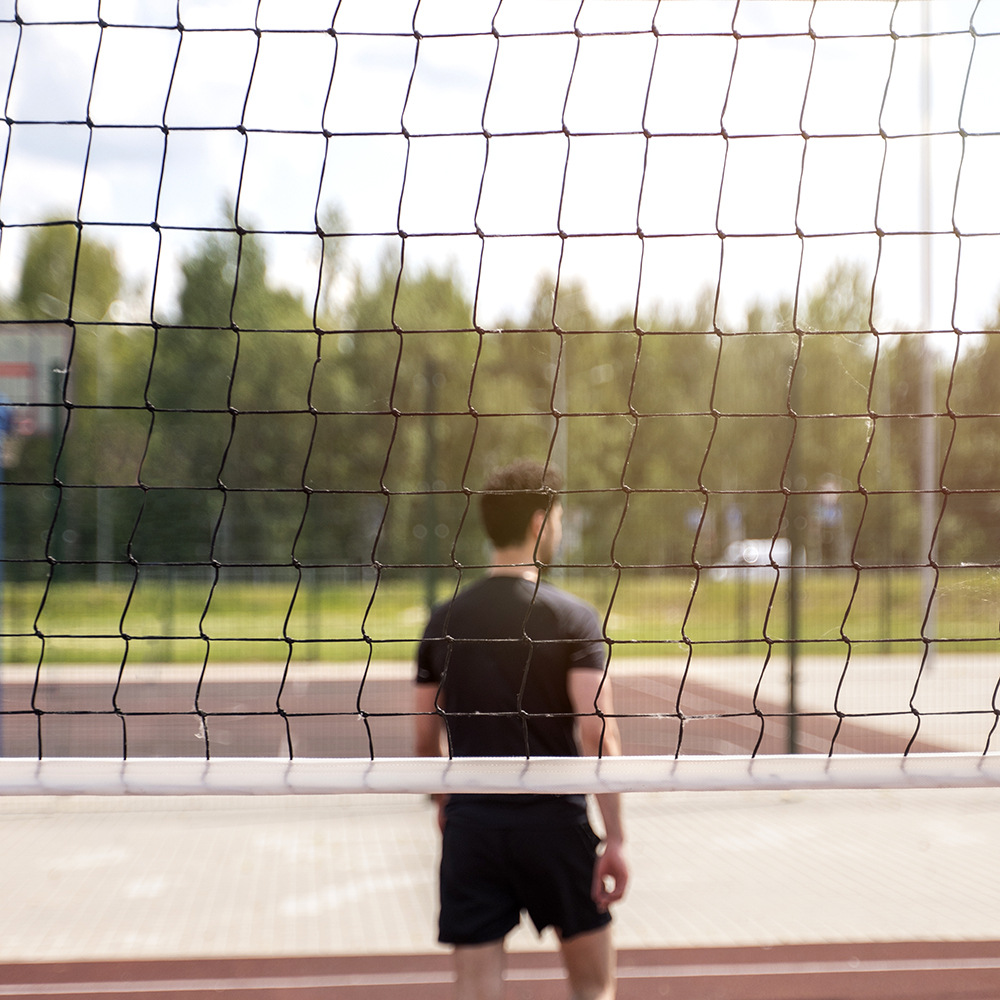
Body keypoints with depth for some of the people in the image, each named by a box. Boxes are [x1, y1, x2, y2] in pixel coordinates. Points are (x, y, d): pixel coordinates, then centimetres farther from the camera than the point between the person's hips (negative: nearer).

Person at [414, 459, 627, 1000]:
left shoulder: (445, 619, 4)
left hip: (469, 823, 3)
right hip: (554, 817, -3)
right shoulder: (572, 616, -7)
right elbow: (598, 733, -15)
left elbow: (426, 737, 8)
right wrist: (615, 839, -12)